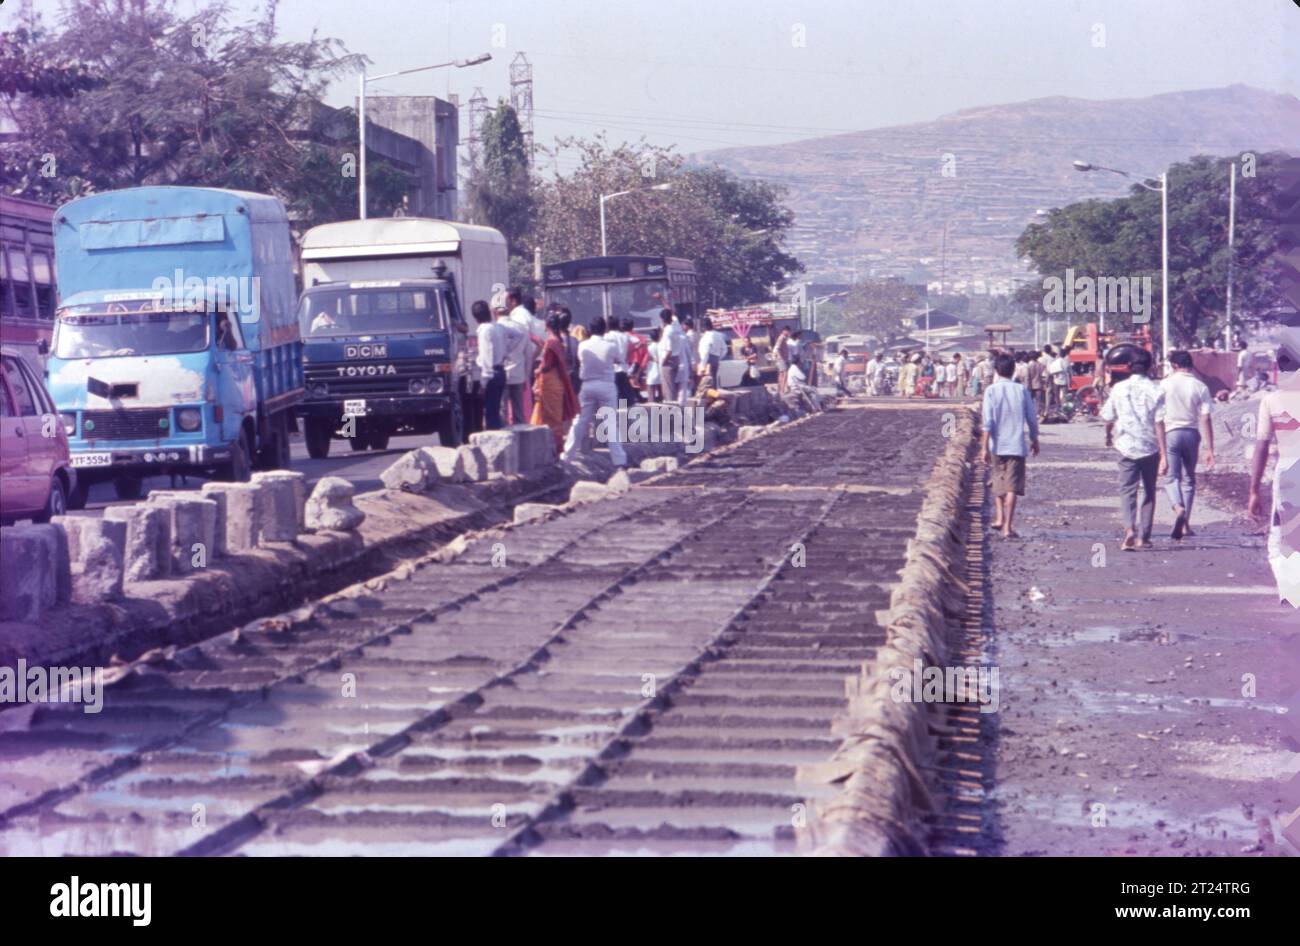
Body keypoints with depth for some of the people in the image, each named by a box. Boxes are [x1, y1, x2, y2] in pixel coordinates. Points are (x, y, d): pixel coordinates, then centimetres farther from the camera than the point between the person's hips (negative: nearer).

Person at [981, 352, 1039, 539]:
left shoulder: (992, 390, -5)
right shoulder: (1021, 390, 0)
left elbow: (988, 421, -11)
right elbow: (1032, 418, 5)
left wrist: (985, 448, -10)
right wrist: (1034, 440, 20)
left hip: (997, 446, 0)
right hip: (1017, 446, 0)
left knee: (998, 480, 21)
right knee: (1012, 486, -1)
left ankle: (999, 518, 18)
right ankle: (1008, 526, -6)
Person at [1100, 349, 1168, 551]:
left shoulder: (1118, 389, 0)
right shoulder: (1155, 390, -5)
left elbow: (1108, 419, 9)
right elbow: (1159, 424, -9)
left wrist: (1109, 436, 31)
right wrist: (1163, 455, -8)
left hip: (1127, 447, 0)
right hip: (1150, 449, 0)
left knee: (1127, 491, 0)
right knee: (1149, 492, 15)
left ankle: (1130, 529, -24)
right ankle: (1144, 537, 19)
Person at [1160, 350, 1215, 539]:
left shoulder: (1165, 384, -2)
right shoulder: (1200, 386, 0)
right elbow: (1206, 418, -4)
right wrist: (1210, 449, -2)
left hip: (1171, 433, -2)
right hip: (1192, 433, 2)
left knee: (1171, 477, -1)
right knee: (1189, 479, 14)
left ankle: (1178, 508, -31)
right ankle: (1186, 524, 15)